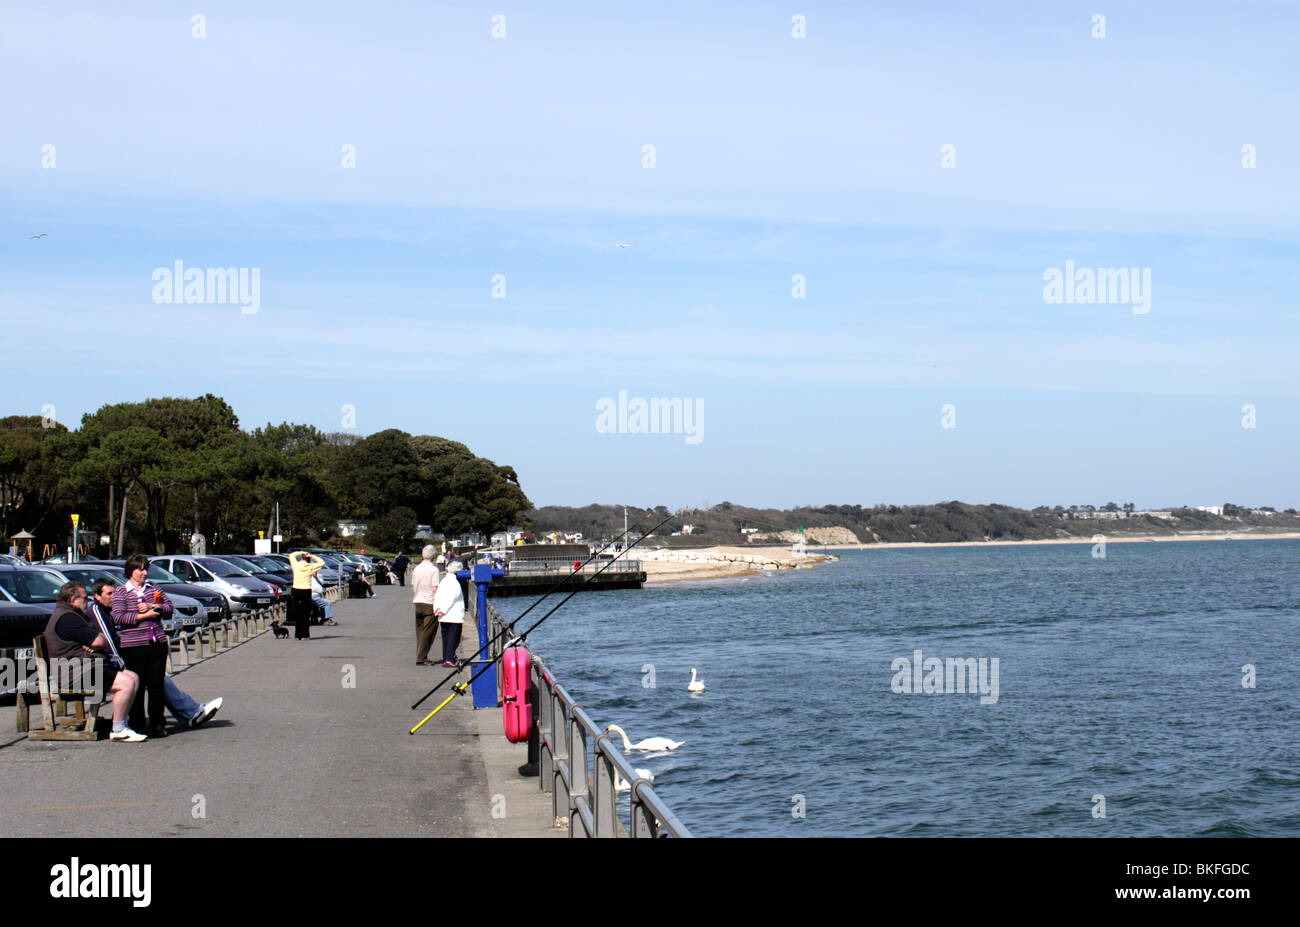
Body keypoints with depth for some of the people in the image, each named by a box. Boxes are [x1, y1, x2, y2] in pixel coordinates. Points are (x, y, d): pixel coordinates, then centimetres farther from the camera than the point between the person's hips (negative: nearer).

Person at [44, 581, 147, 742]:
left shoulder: (66, 615, 23)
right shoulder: (67, 618, -14)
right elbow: (99, 641, -19)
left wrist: (92, 645, -3)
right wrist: (102, 640, 5)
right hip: (77, 673, -11)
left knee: (133, 678, 4)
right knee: (127, 683, -21)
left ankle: (121, 724, 4)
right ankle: (118, 730, -15)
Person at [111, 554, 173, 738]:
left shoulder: (153, 588, 16)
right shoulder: (121, 592, 3)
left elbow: (169, 608, 12)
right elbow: (118, 617, -9)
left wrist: (153, 607, -6)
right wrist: (144, 616, -11)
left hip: (157, 642, 4)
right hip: (133, 645, -4)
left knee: (157, 684, 2)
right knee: (137, 686, -2)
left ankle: (157, 724, 7)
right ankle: (137, 725, 5)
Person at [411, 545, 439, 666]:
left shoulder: (416, 569, 7)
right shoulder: (433, 569, -11)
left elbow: (413, 587, 13)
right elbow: (435, 589, -14)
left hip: (418, 603, 6)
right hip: (430, 603, -6)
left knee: (420, 632, 13)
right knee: (428, 632, -1)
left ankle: (420, 657, 15)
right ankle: (421, 658, -4)